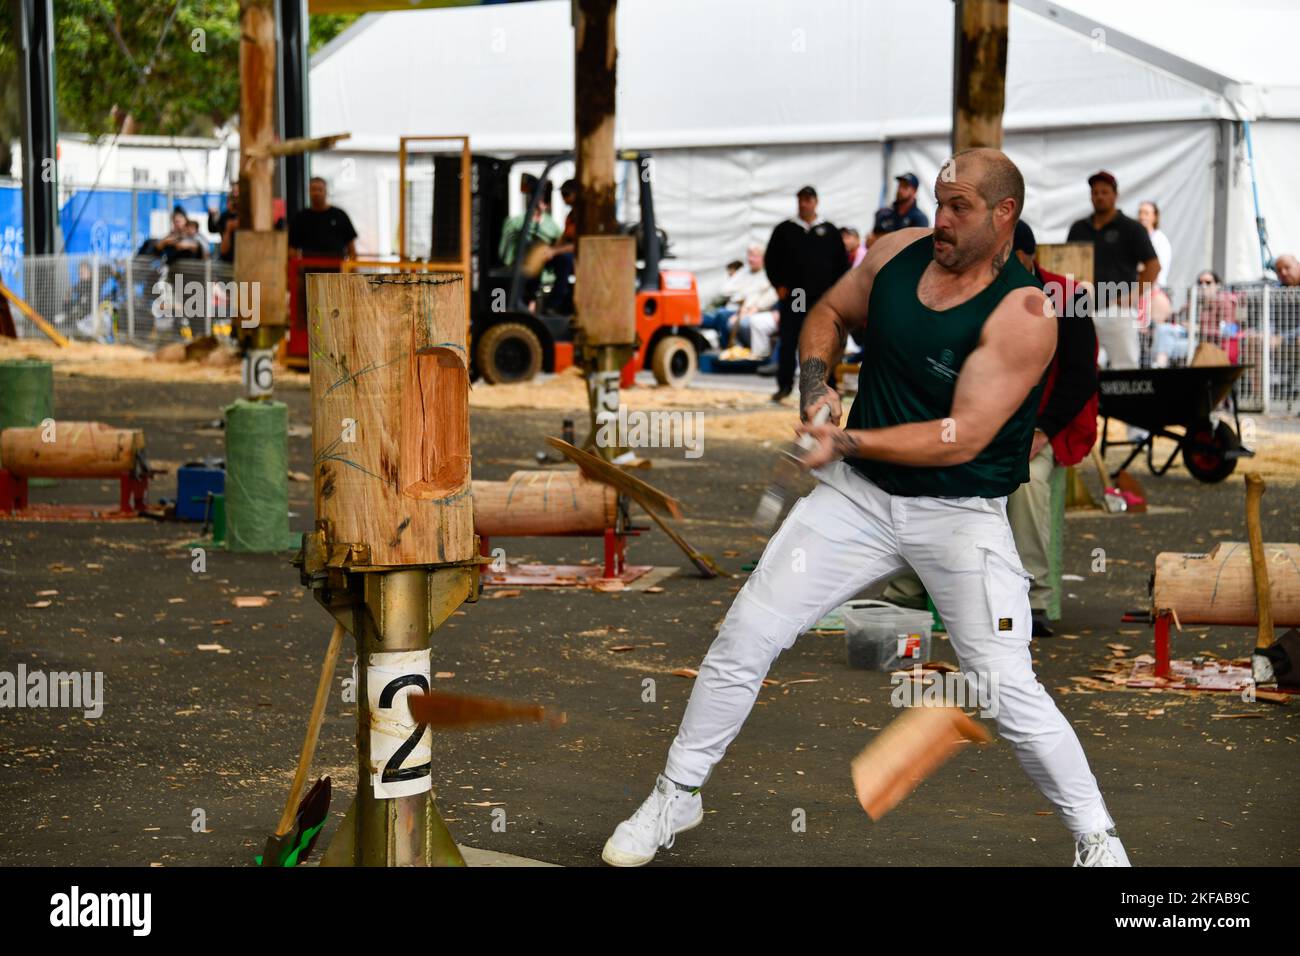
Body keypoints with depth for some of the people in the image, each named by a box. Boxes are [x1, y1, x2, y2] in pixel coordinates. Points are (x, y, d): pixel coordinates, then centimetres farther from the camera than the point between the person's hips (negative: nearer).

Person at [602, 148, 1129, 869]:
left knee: (1012, 699, -8)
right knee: (744, 636, 0)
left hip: (962, 512, -5)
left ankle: (1096, 838, 13)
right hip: (860, 493, 5)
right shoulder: (898, 252, -1)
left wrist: (848, 441, -27)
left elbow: (963, 436, -23)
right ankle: (676, 796, 17)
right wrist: (815, 383, -2)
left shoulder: (1023, 313, -18)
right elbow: (829, 313, 17)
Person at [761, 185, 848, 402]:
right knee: (788, 343, -2)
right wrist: (778, 285, 1)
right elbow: (770, 259, 10)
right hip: (791, 297, 0)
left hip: (822, 299, 0)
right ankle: (784, 385, 4)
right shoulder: (784, 230, 7)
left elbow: (841, 263, 10)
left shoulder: (829, 231, 7)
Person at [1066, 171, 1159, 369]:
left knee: (1124, 367, -6)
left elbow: (1153, 265, -2)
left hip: (1117, 310, -4)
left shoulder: (1131, 228, 2)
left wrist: (1134, 296, -10)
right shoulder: (1078, 228, 15)